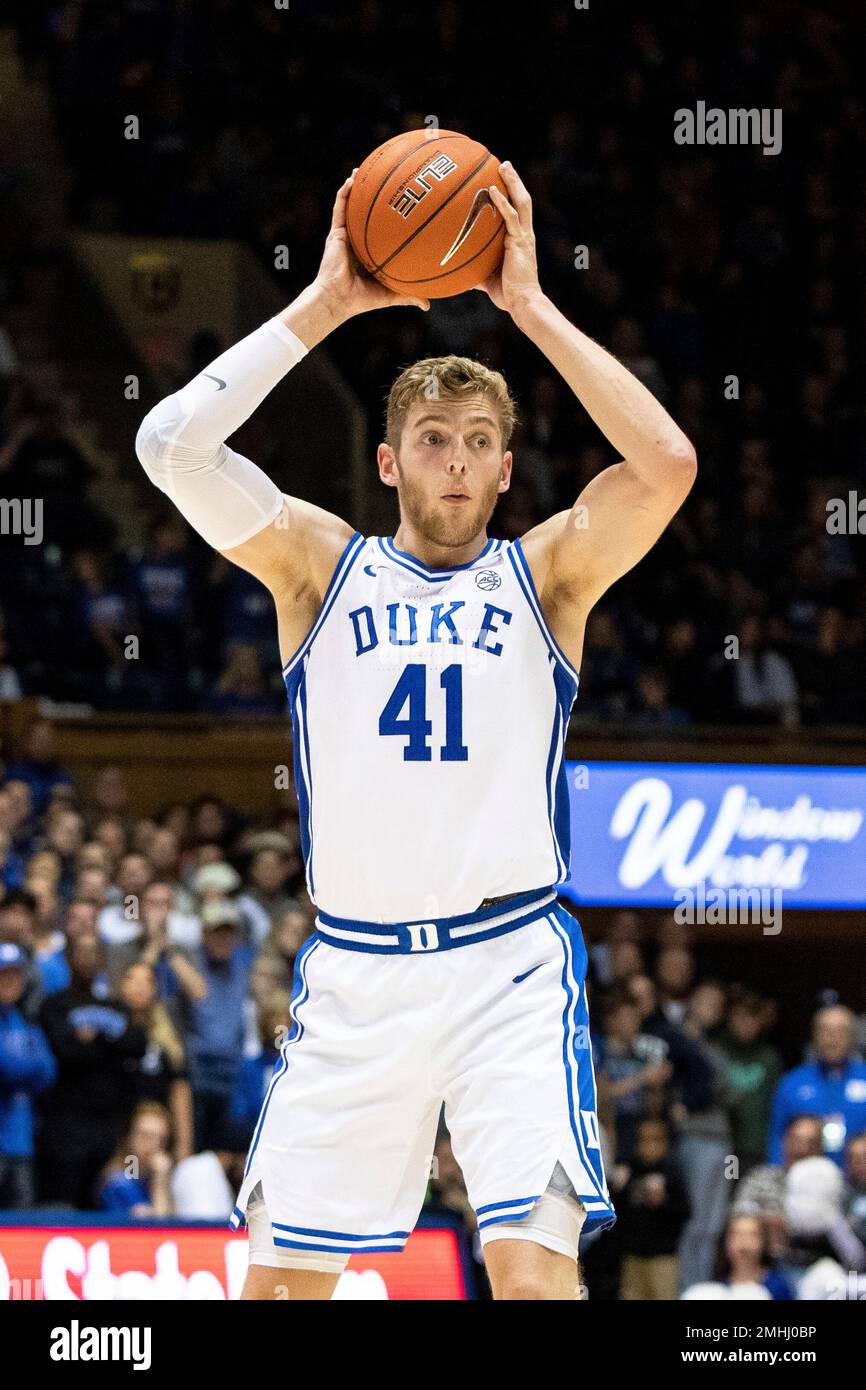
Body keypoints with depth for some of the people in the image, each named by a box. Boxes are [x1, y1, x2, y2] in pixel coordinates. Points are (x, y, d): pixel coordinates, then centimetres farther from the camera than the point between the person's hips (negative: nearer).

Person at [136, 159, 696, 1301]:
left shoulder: (543, 573, 6)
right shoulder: (323, 565, 8)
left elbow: (666, 464, -12)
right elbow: (172, 445, -6)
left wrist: (531, 306, -9)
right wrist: (323, 306, -6)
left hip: (509, 961, -2)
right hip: (354, 969, 2)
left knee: (533, 1264, -18)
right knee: (282, 1274, 4)